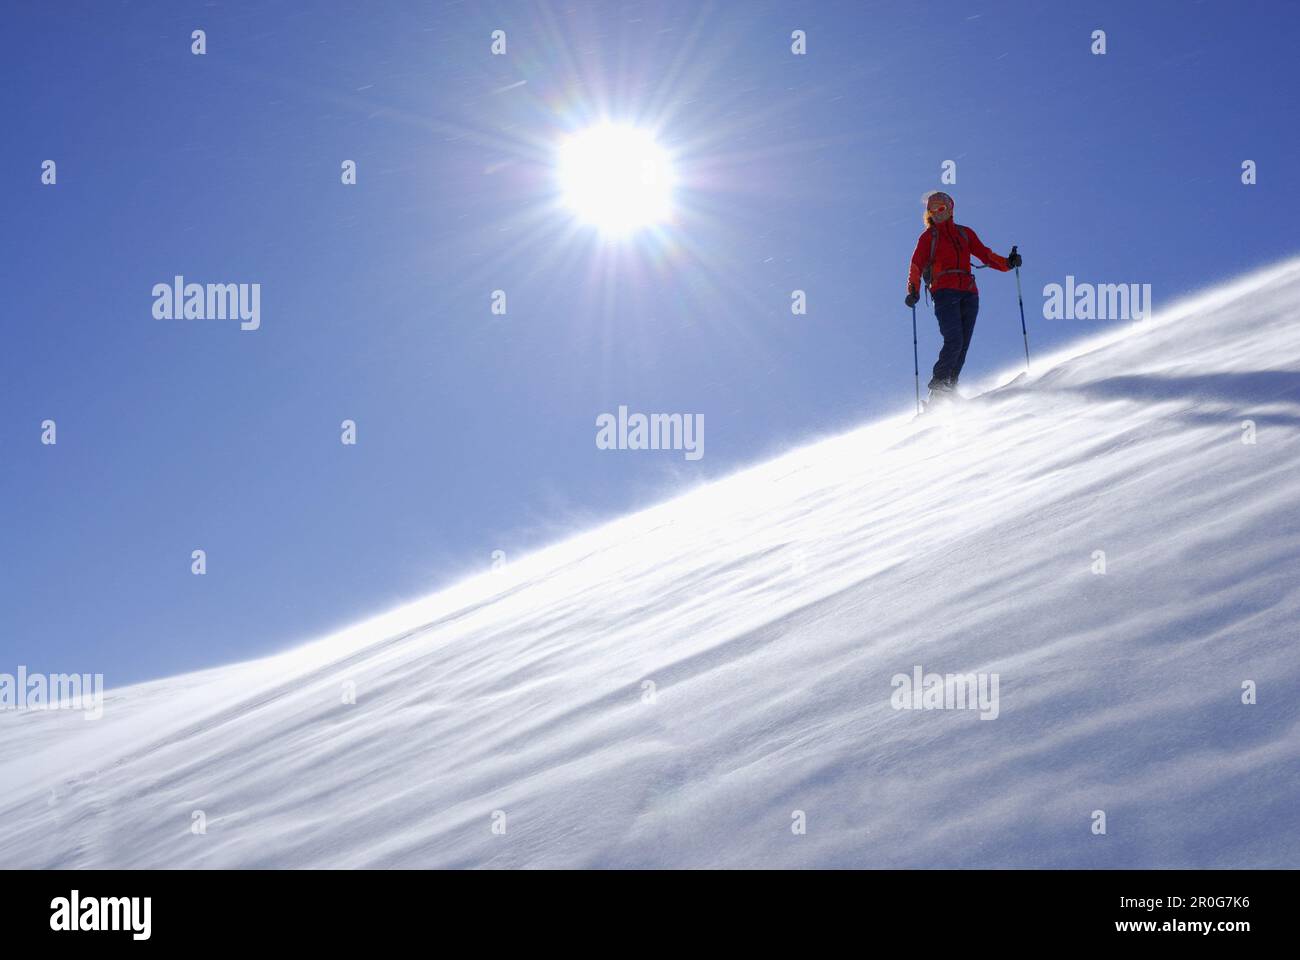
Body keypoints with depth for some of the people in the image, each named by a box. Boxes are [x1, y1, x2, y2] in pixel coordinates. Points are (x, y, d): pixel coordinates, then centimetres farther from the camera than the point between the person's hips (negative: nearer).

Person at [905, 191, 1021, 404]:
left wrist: (1008, 263, -3)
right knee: (954, 341, -20)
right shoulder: (929, 237, 13)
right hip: (944, 291, -4)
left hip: (969, 293, 4)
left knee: (963, 345, -4)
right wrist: (913, 291, -17)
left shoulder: (965, 233, 22)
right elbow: (916, 265, 0)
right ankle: (938, 388, -16)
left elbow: (985, 255, 16)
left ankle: (949, 389, -3)